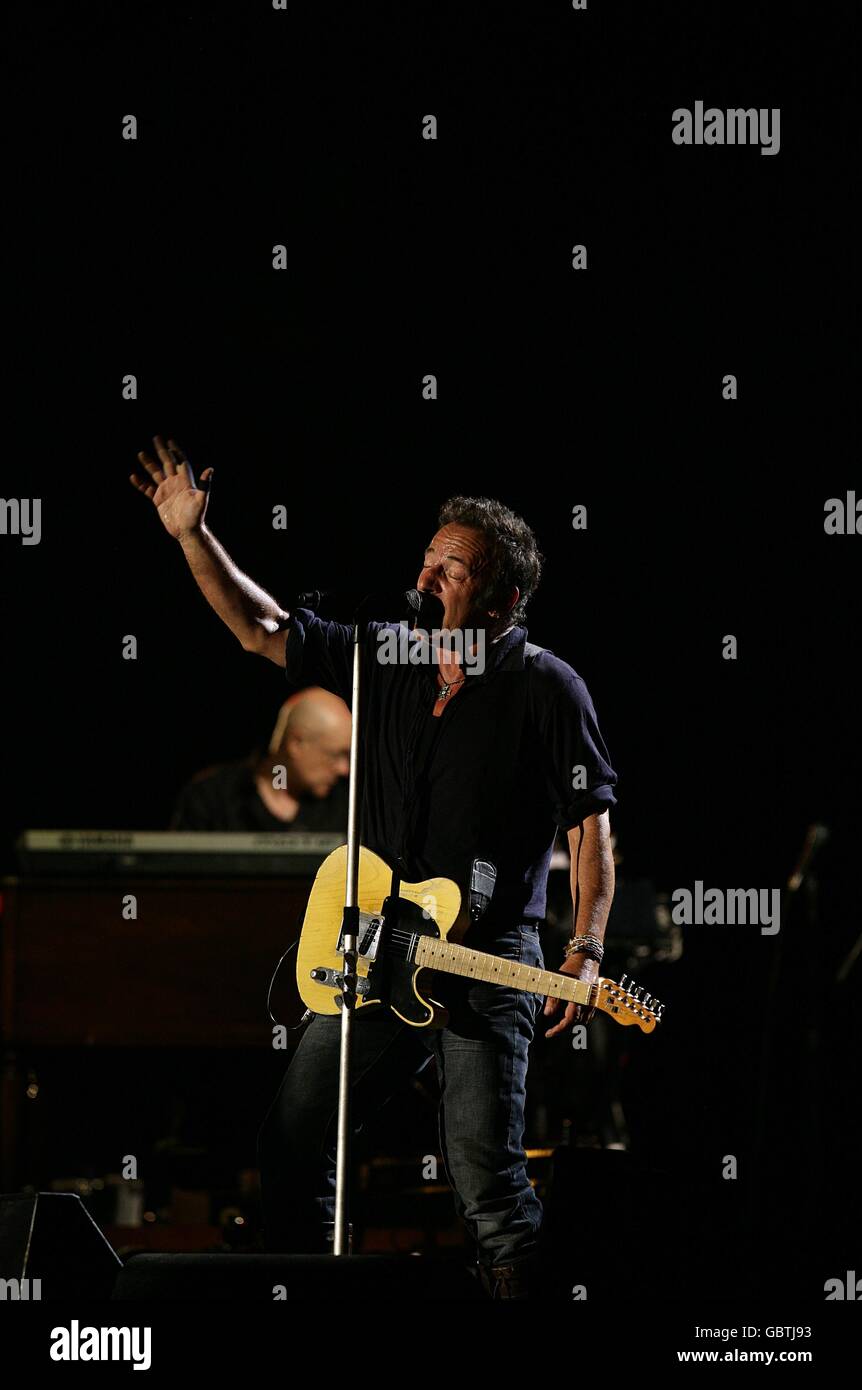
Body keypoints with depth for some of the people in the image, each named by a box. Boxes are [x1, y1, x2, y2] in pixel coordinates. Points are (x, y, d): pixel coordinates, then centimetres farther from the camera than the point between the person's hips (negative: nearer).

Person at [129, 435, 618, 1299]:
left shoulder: (545, 688, -6)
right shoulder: (384, 659, 10)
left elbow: (591, 826, -6)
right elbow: (262, 630, 15)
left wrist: (586, 953, -16)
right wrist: (192, 535, 5)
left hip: (488, 965, -6)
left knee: (486, 1184, -12)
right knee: (291, 1142, 10)